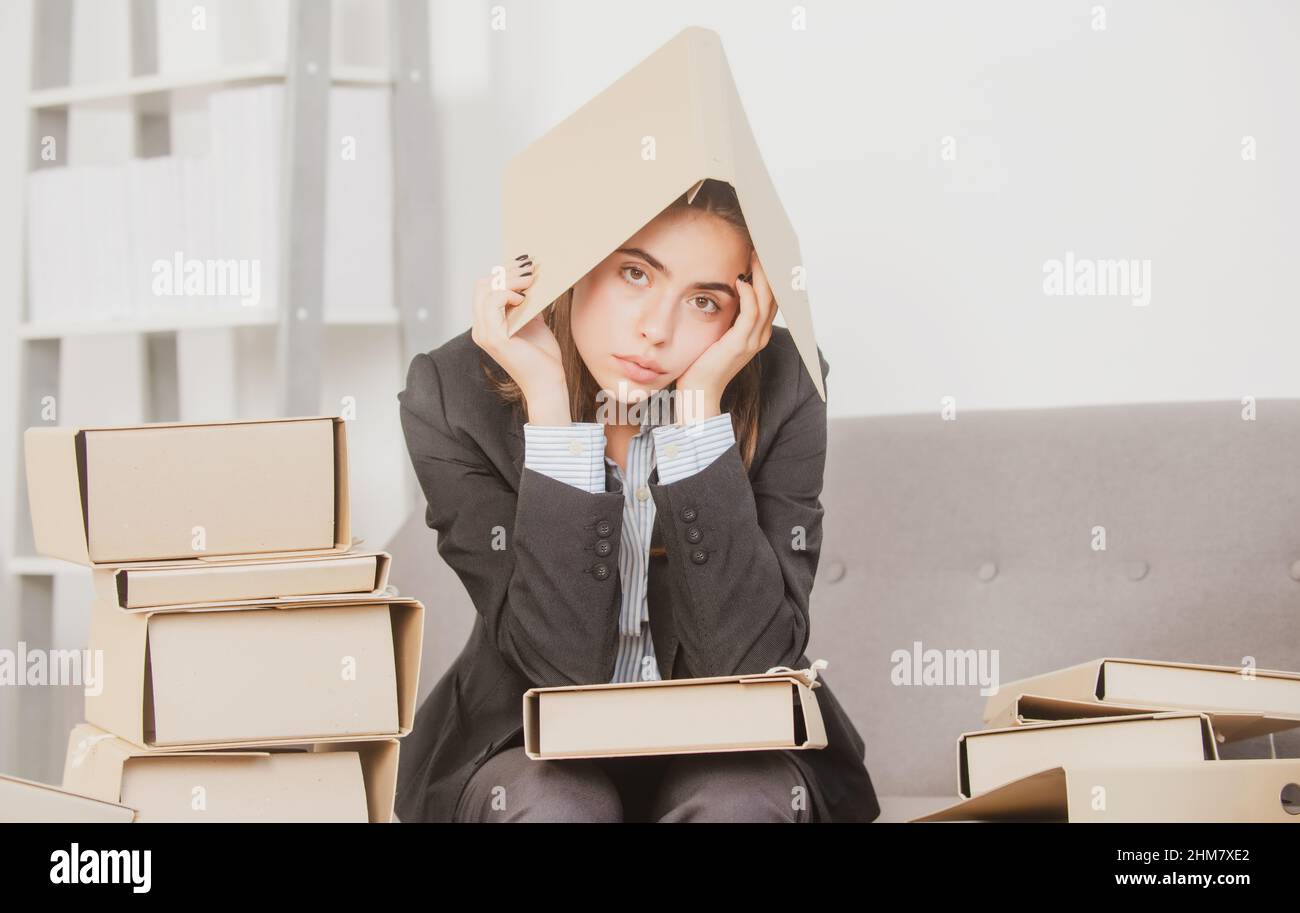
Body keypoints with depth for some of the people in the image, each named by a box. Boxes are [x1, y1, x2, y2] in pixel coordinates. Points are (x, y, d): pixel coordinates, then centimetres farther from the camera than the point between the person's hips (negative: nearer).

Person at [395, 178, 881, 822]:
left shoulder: (780, 389, -15)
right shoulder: (454, 399, -16)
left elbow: (744, 661, -22)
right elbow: (564, 662, -23)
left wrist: (698, 408, -28)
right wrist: (548, 400, -29)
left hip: (723, 748, 0)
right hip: (534, 748, 0)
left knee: (739, 800, -31)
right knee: (558, 804, -31)